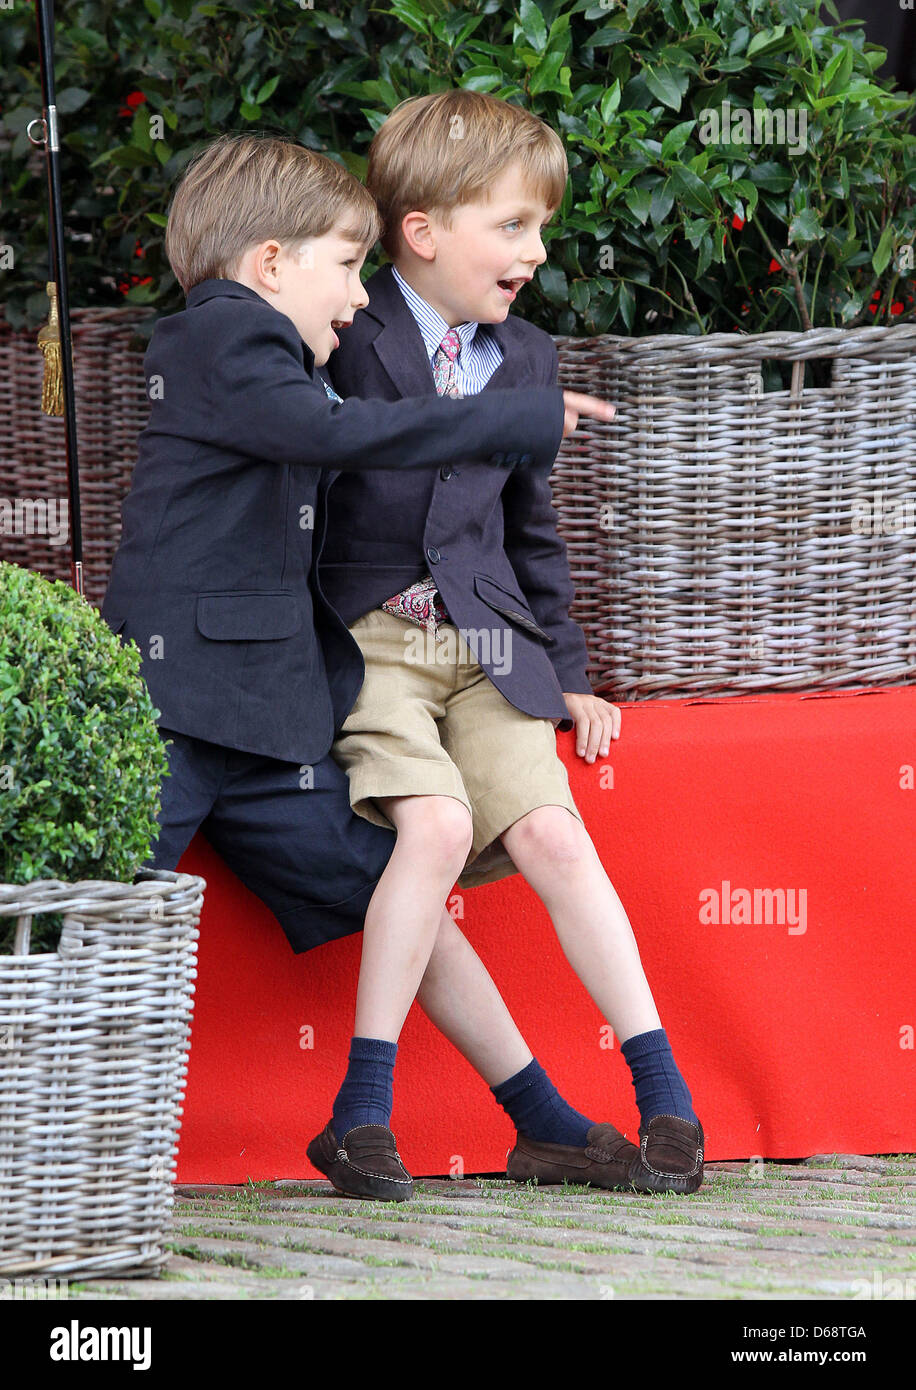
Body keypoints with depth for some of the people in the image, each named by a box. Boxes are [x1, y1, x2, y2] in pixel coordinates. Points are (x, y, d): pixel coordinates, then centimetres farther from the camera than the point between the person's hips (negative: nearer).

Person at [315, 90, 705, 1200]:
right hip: (368, 637, -4)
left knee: (549, 832, -15)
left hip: (489, 647, 4)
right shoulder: (343, 342, -3)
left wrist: (565, 675, 19)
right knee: (438, 825, -26)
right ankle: (363, 1107, -19)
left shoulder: (525, 361, 14)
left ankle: (665, 1097, -9)